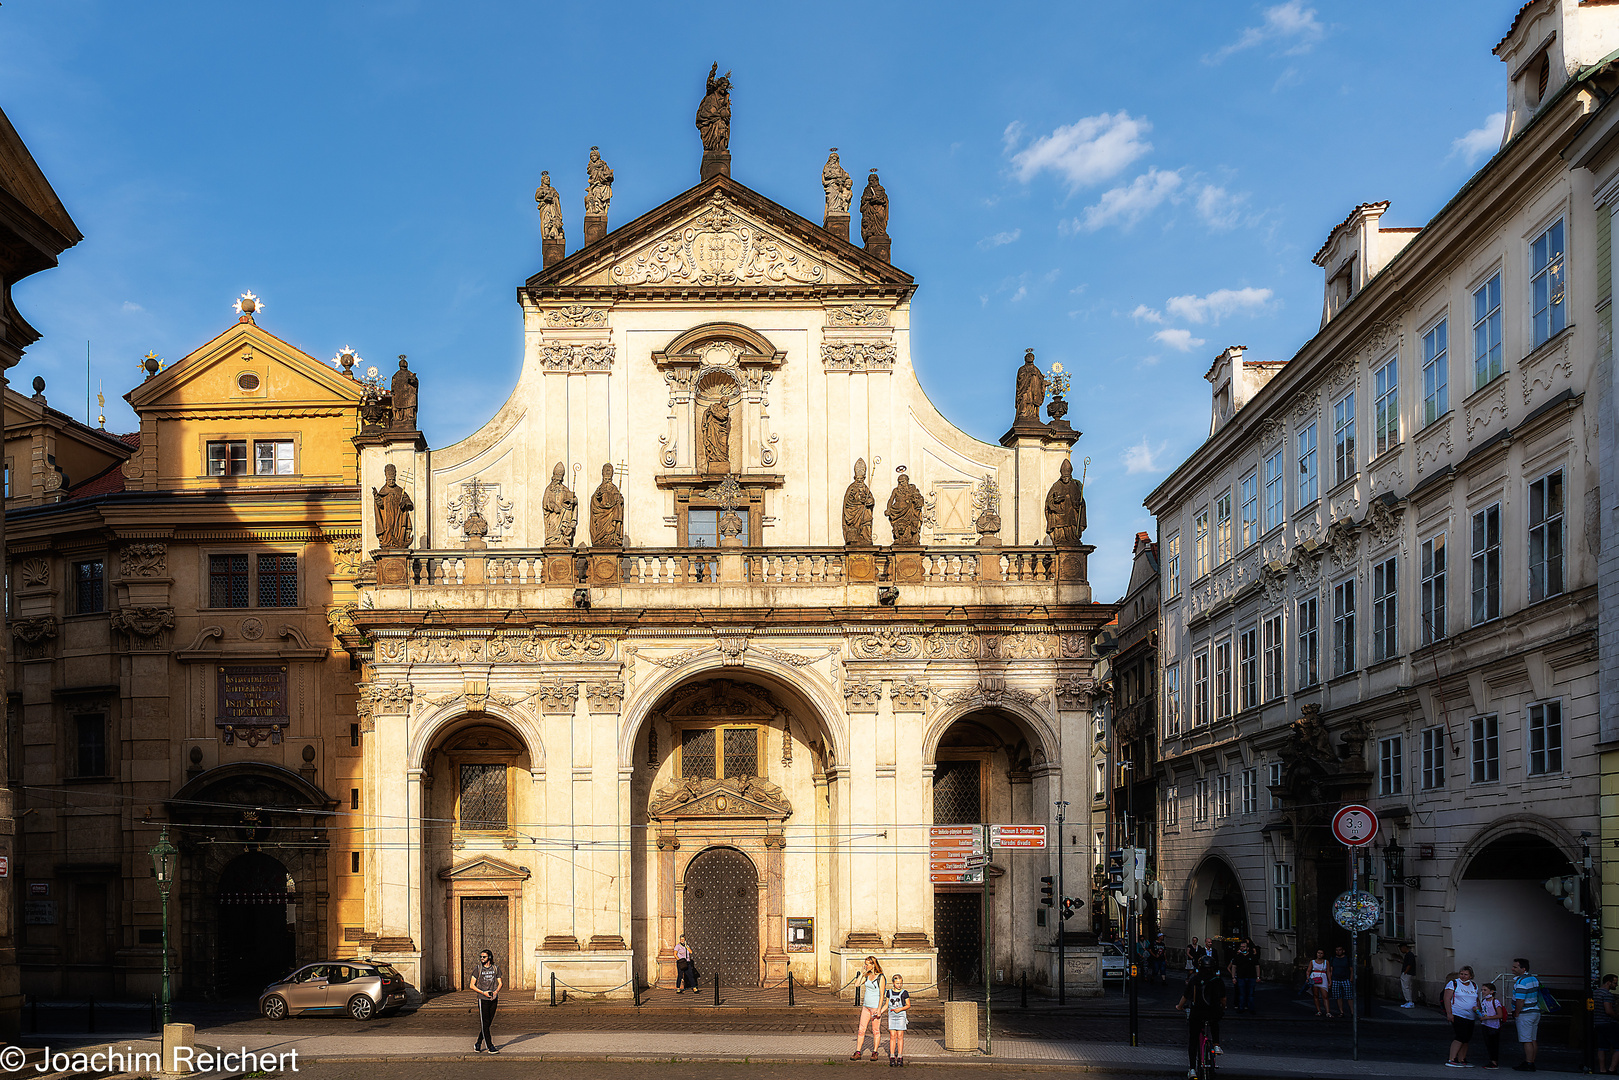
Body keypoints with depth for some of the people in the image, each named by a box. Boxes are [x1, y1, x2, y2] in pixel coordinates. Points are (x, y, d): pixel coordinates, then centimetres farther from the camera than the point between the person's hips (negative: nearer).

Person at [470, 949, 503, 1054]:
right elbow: (472, 985, -1)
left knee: (488, 1023, 6)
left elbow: (500, 983, 9)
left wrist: (496, 991, -11)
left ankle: (478, 1044, 20)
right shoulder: (478, 968, -1)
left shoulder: (495, 968, 6)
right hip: (483, 999, -3)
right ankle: (490, 1046, -3)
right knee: (484, 1024, -5)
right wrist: (483, 992, -14)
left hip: (493, 999, 3)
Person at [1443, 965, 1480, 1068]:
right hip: (1457, 1015, -7)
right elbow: (1446, 998, -7)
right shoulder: (1453, 983, -2)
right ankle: (1451, 1060, -16)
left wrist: (1477, 1008, 6)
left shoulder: (1474, 986, 16)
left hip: (1470, 1017, 7)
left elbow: (1477, 1000, 27)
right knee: (1461, 1037, -17)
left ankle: (1461, 1061, 12)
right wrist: (1449, 1013, -16)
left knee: (1466, 1039, 5)